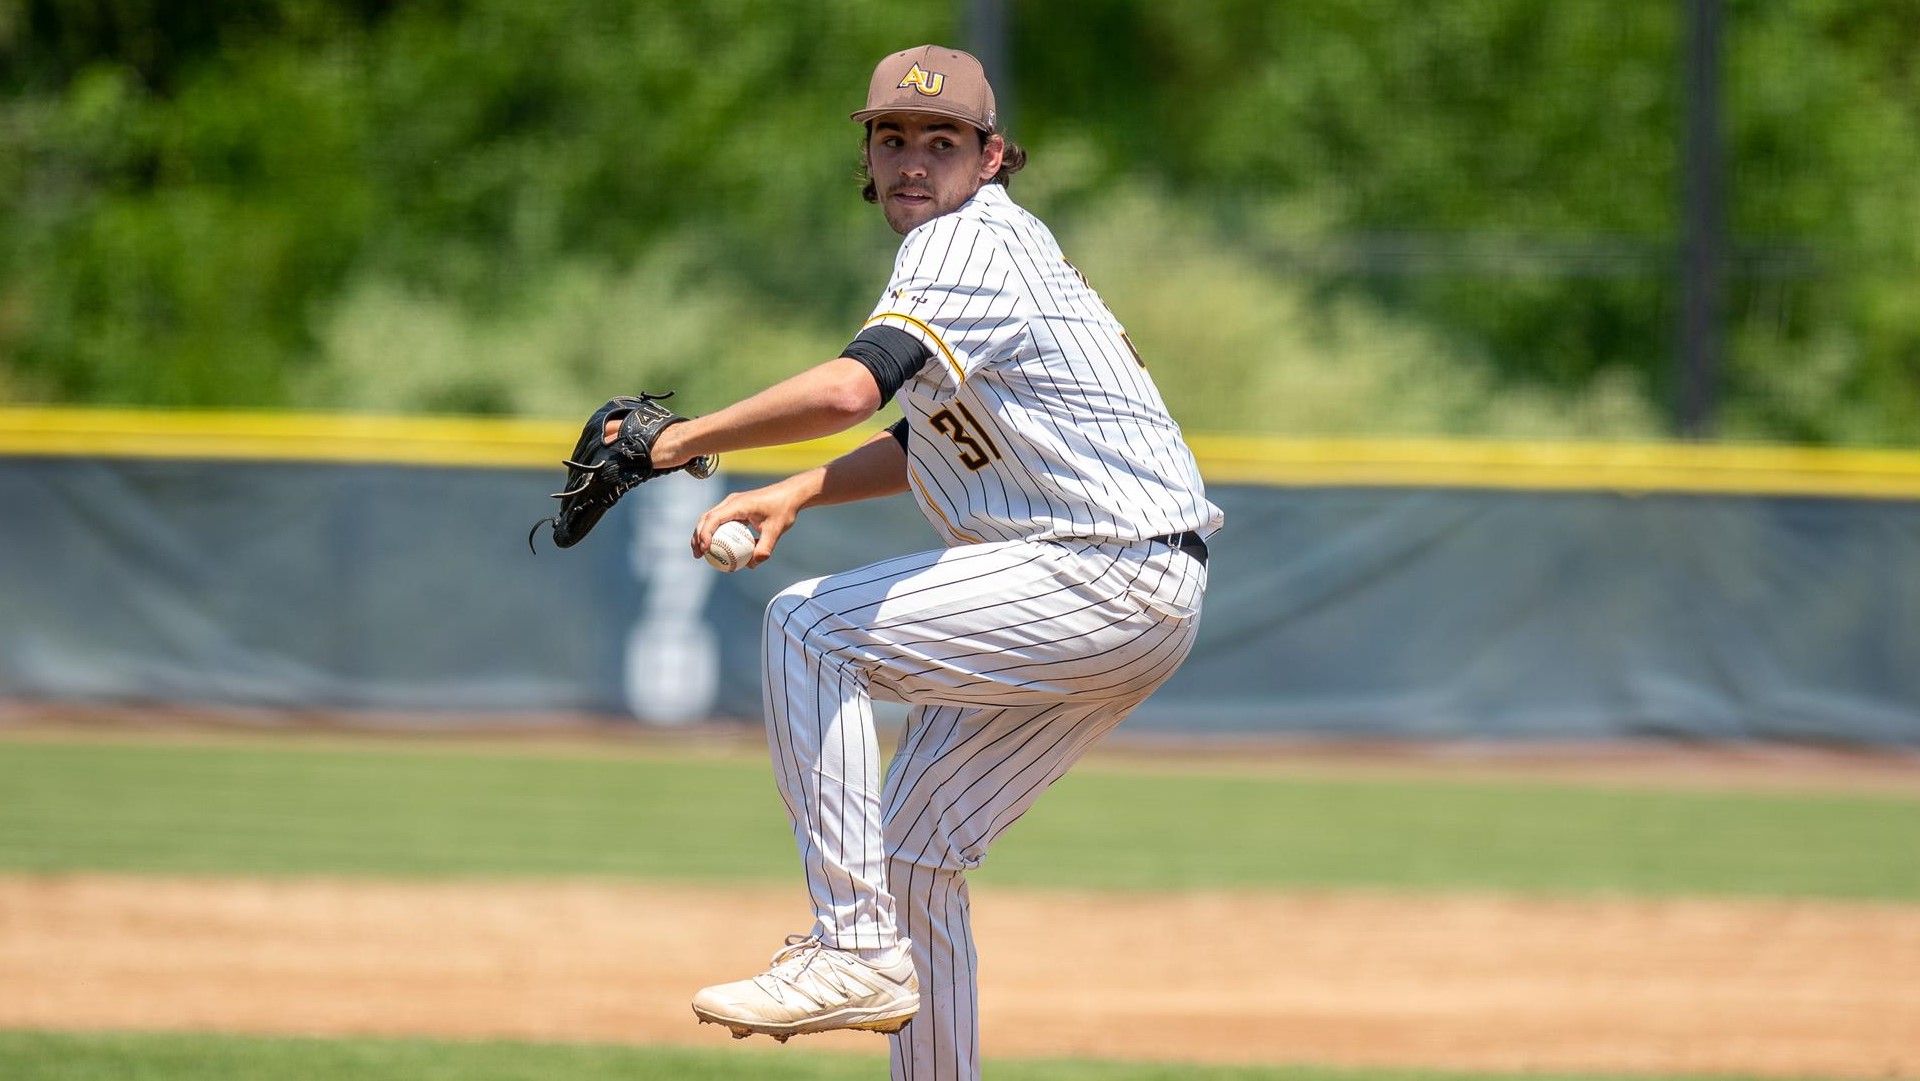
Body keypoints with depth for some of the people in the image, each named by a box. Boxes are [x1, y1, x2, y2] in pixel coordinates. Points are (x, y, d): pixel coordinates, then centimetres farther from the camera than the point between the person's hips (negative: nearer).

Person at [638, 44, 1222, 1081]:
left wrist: (681, 441, -21)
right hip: (1139, 604, 10)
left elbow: (848, 388, -31)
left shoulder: (967, 244, -15)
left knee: (809, 626, -15)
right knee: (912, 849, 12)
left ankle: (857, 947, -19)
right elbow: (935, 434, 27)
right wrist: (793, 494, 13)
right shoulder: (991, 243, 17)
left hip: (1111, 573, -10)